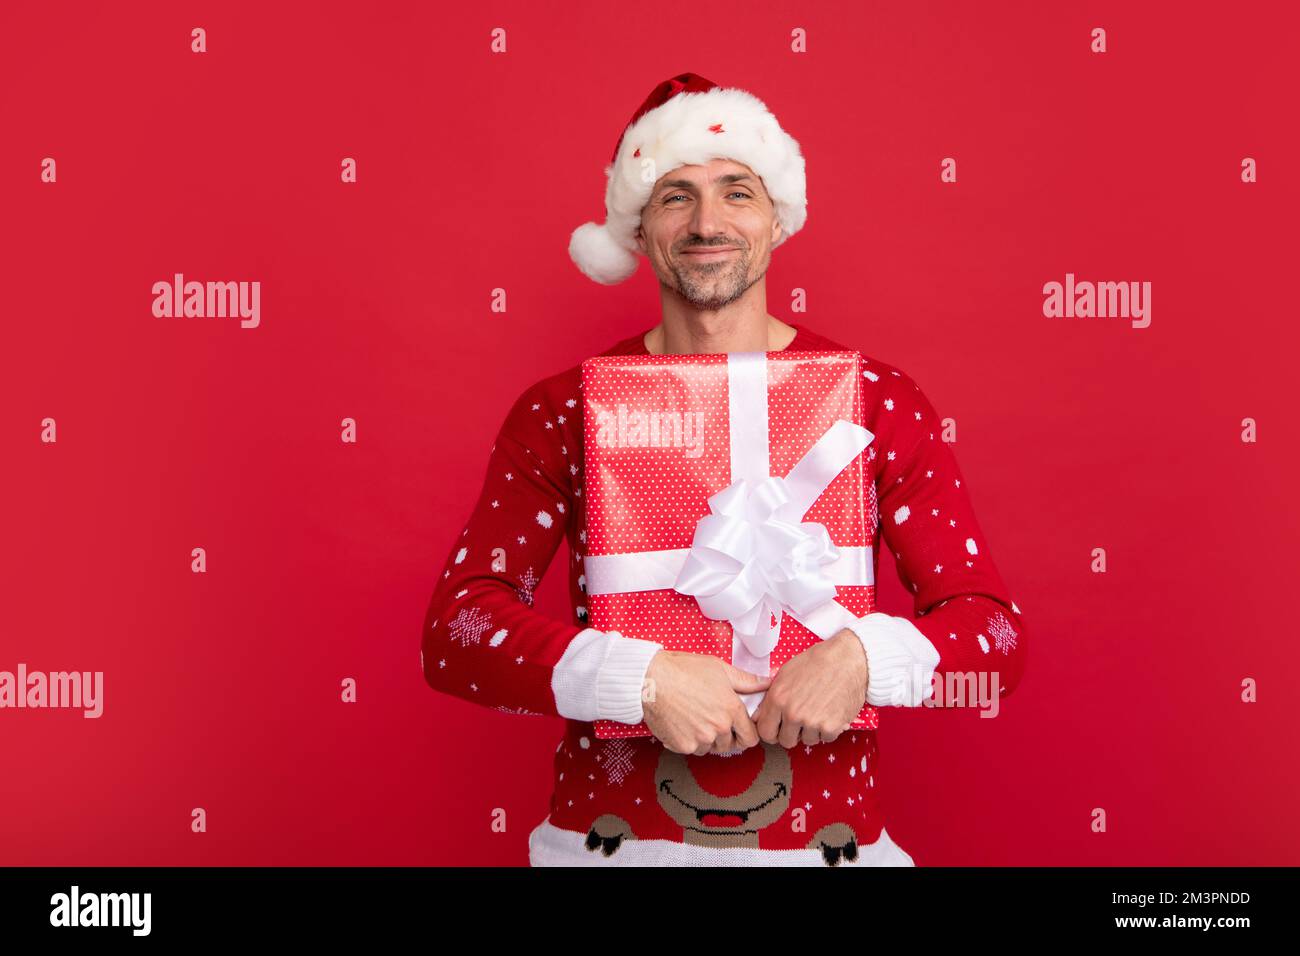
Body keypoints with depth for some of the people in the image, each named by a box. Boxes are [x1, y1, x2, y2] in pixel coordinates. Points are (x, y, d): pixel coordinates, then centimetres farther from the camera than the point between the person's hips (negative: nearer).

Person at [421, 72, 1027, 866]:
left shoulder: (879, 402, -4)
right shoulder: (561, 413, -4)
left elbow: (996, 633, -4)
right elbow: (454, 628, -10)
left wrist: (864, 656, -24)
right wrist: (642, 678, -23)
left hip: (828, 840, 1)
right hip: (609, 838, 0)